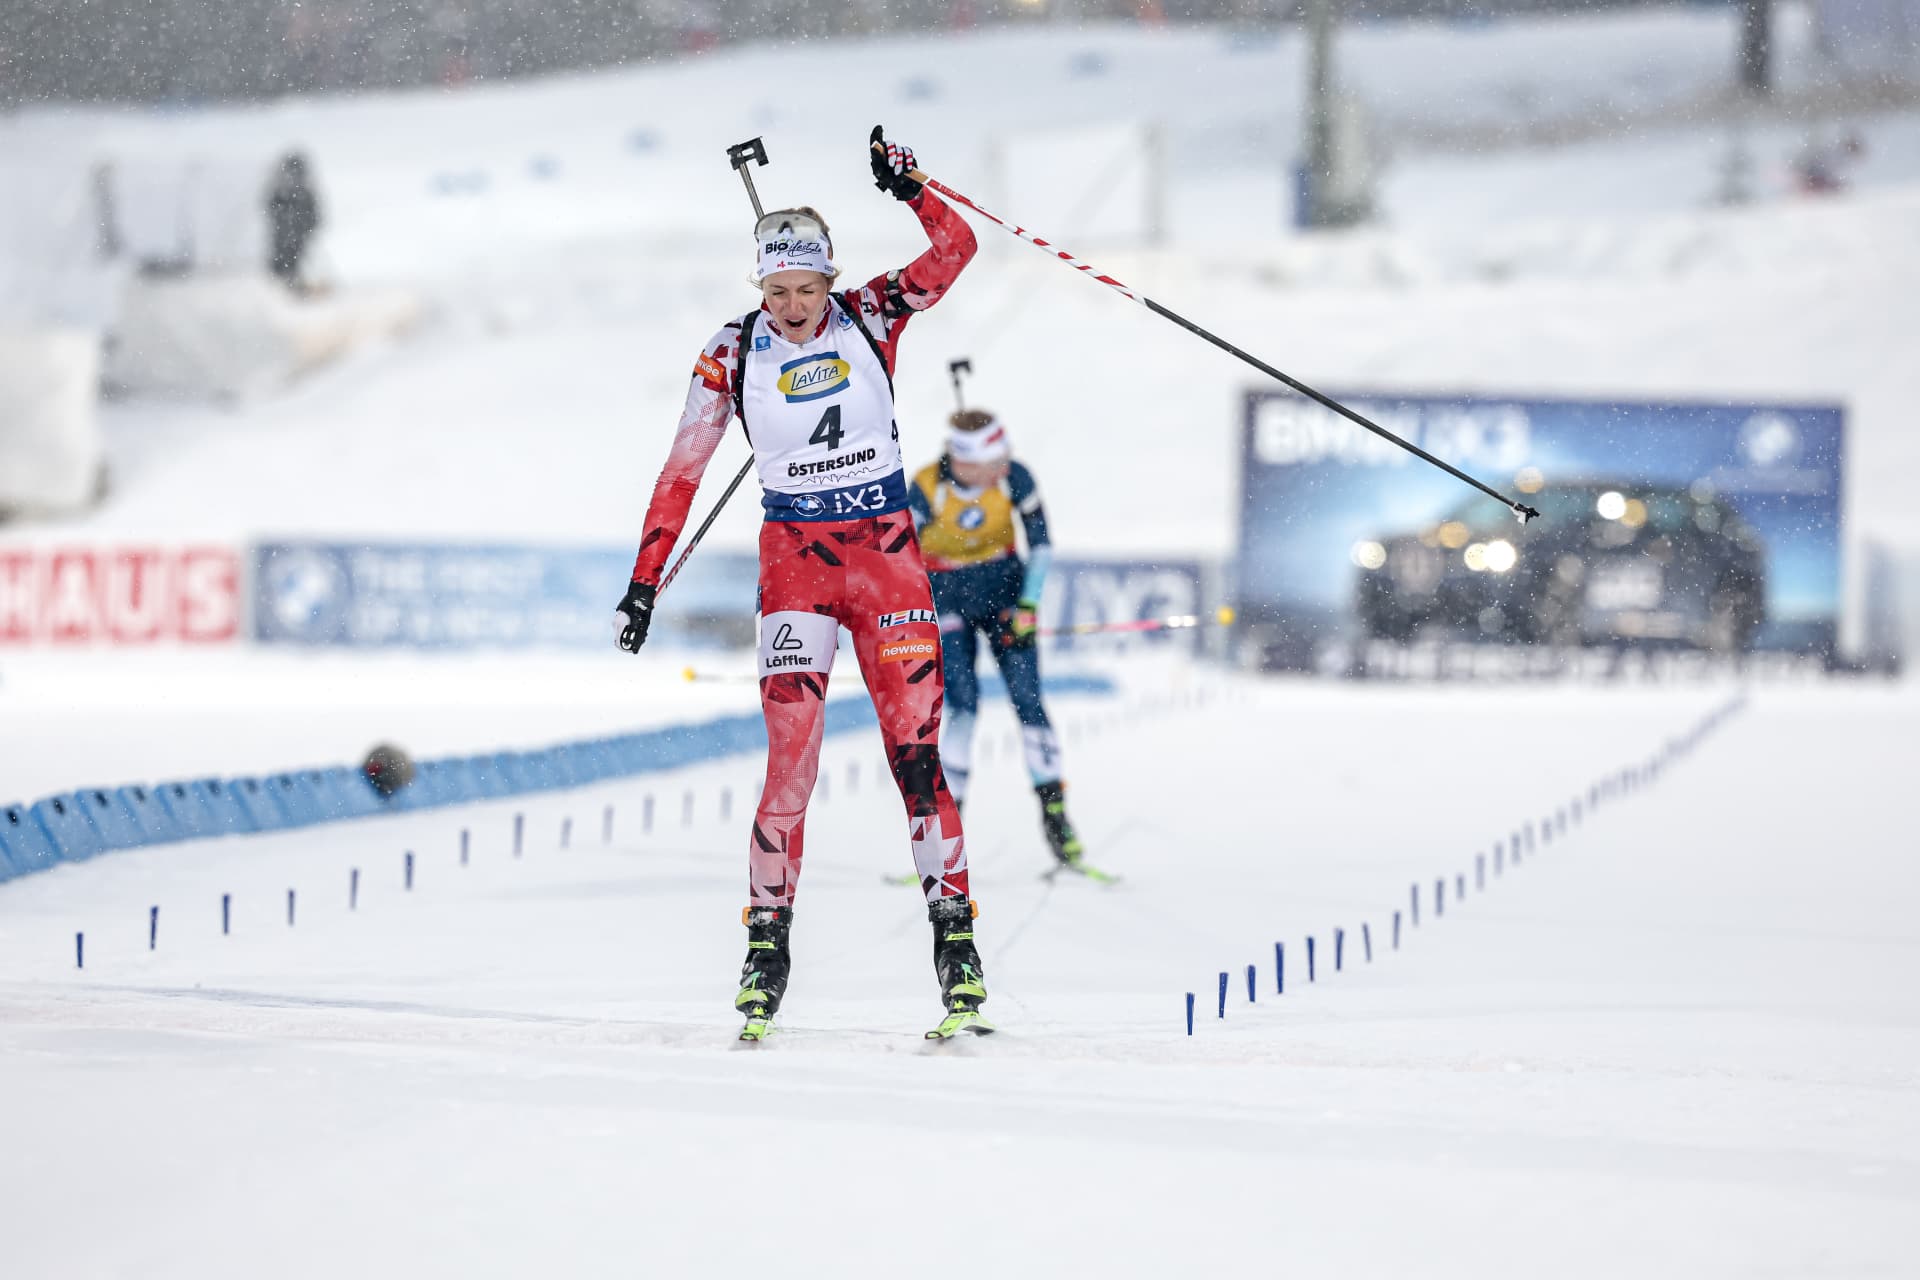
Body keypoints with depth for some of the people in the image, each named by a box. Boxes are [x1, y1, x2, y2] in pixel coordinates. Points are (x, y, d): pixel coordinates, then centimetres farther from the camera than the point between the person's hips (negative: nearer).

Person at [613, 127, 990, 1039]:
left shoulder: (870, 318, 0)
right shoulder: (734, 355, -2)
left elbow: (955, 250, -10)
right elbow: (681, 473, 1)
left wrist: (907, 189, -25)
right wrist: (644, 582, -1)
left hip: (887, 553, 1)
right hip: (794, 558, 0)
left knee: (915, 750, -4)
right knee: (791, 753, -11)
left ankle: (955, 935, 0)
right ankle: (767, 941, -3)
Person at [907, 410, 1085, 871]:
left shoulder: (1014, 478, -18)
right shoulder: (927, 488, -24)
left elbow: (1040, 543, -6)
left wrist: (1028, 605, -13)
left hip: (1003, 586, 2)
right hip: (947, 595, -2)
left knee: (1027, 699, -9)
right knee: (963, 705, -15)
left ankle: (1054, 815, -4)